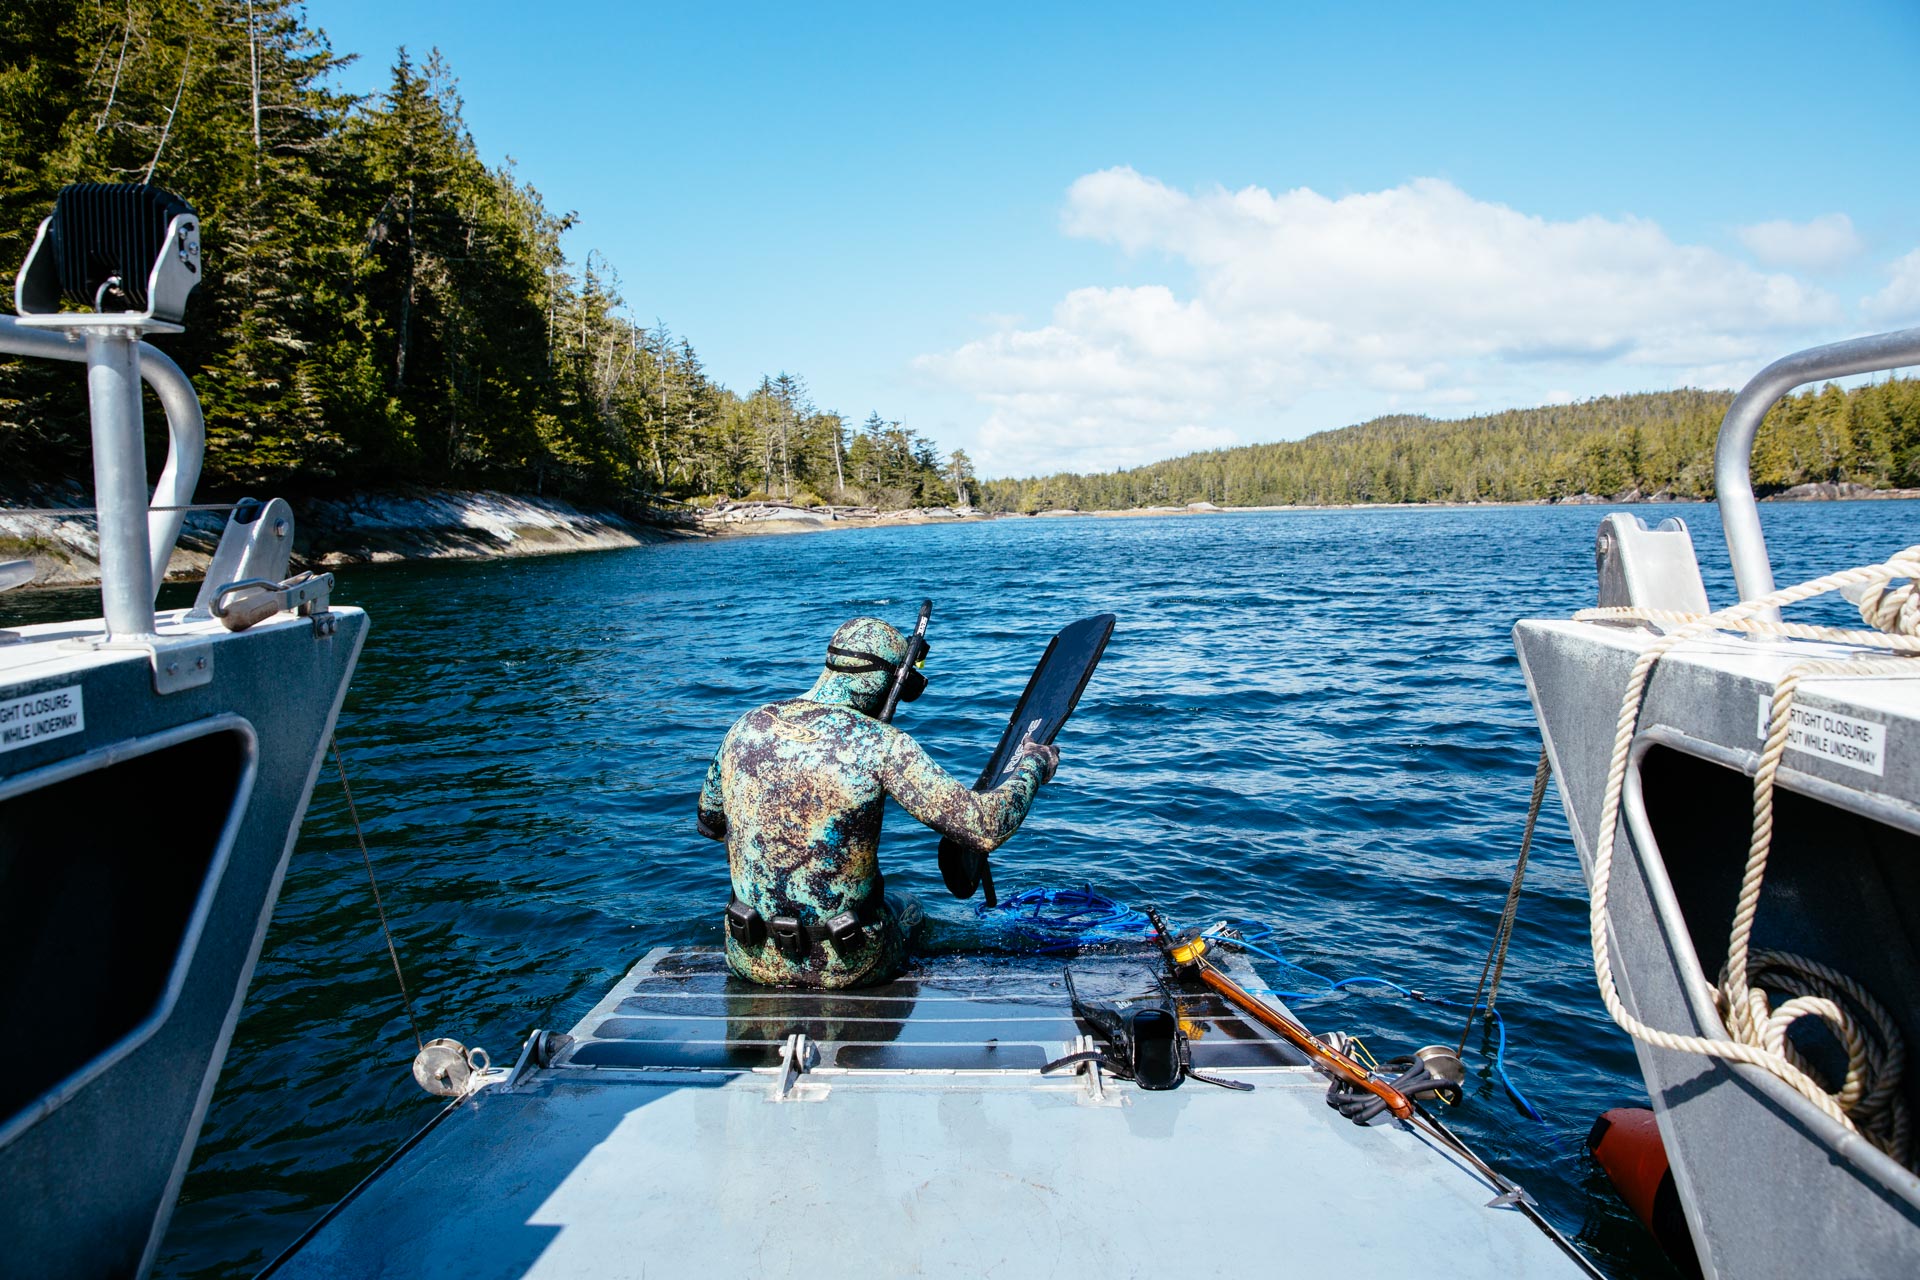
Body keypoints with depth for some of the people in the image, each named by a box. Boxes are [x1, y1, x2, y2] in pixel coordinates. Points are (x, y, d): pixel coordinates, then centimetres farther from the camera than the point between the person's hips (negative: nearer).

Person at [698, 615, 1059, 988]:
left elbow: (708, 823, 13)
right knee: (909, 906, 31)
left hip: (752, 960, 4)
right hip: (847, 967, -3)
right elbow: (986, 827, -20)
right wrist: (1033, 764, -2)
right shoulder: (882, 744, -18)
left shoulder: (745, 727, -3)